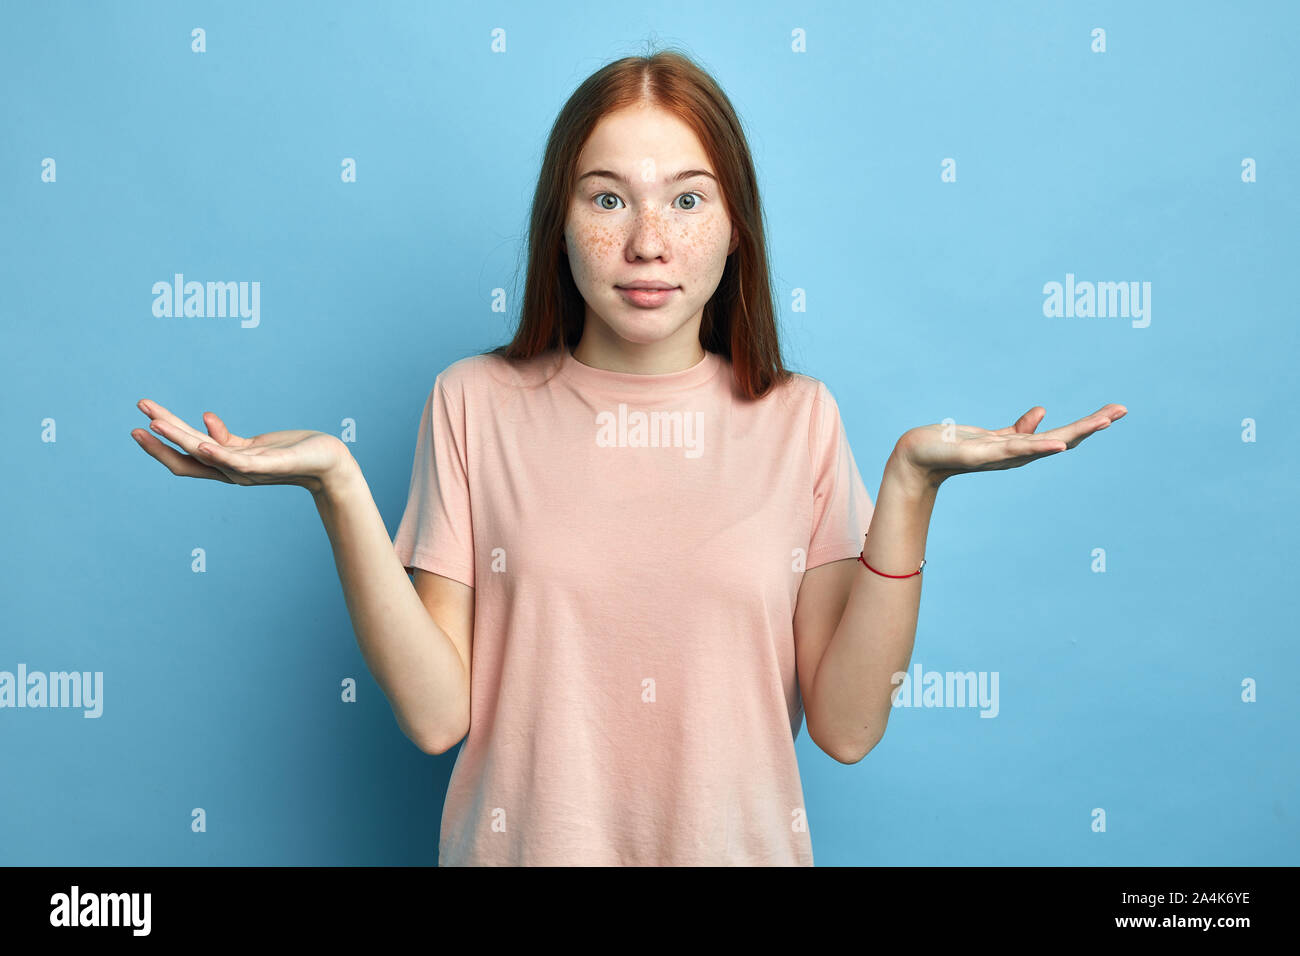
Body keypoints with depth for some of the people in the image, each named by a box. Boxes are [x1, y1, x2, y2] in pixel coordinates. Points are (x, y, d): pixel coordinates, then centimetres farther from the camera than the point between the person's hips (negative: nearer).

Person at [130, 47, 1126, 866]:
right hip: (528, 841, 0)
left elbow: (846, 724, -8)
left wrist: (910, 485, -16)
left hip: (737, 840, 1)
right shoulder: (475, 404, -6)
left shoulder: (798, 416, -4)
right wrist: (339, 487, -20)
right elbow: (437, 713, -11)